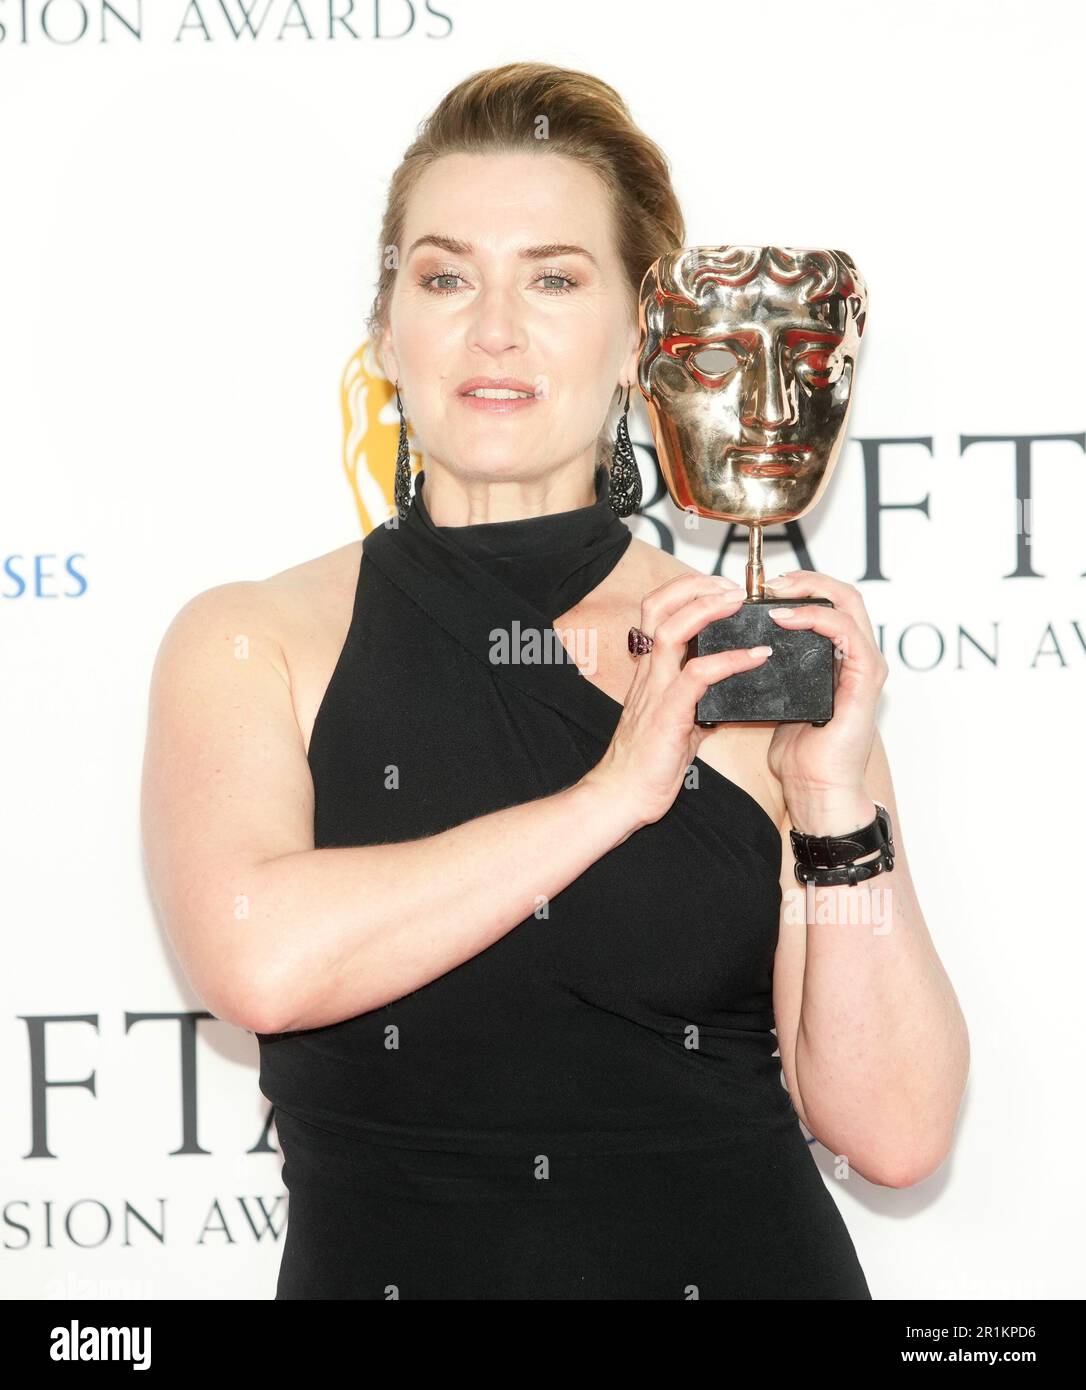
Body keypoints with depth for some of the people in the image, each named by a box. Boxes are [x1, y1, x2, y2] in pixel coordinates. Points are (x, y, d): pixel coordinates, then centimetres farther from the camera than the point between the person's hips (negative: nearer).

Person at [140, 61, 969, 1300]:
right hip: (381, 1265, -1)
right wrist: (613, 793, -20)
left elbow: (893, 1133, -7)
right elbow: (256, 959, -24)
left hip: (739, 1264, 1)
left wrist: (838, 808, -18)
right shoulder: (250, 644, -5)